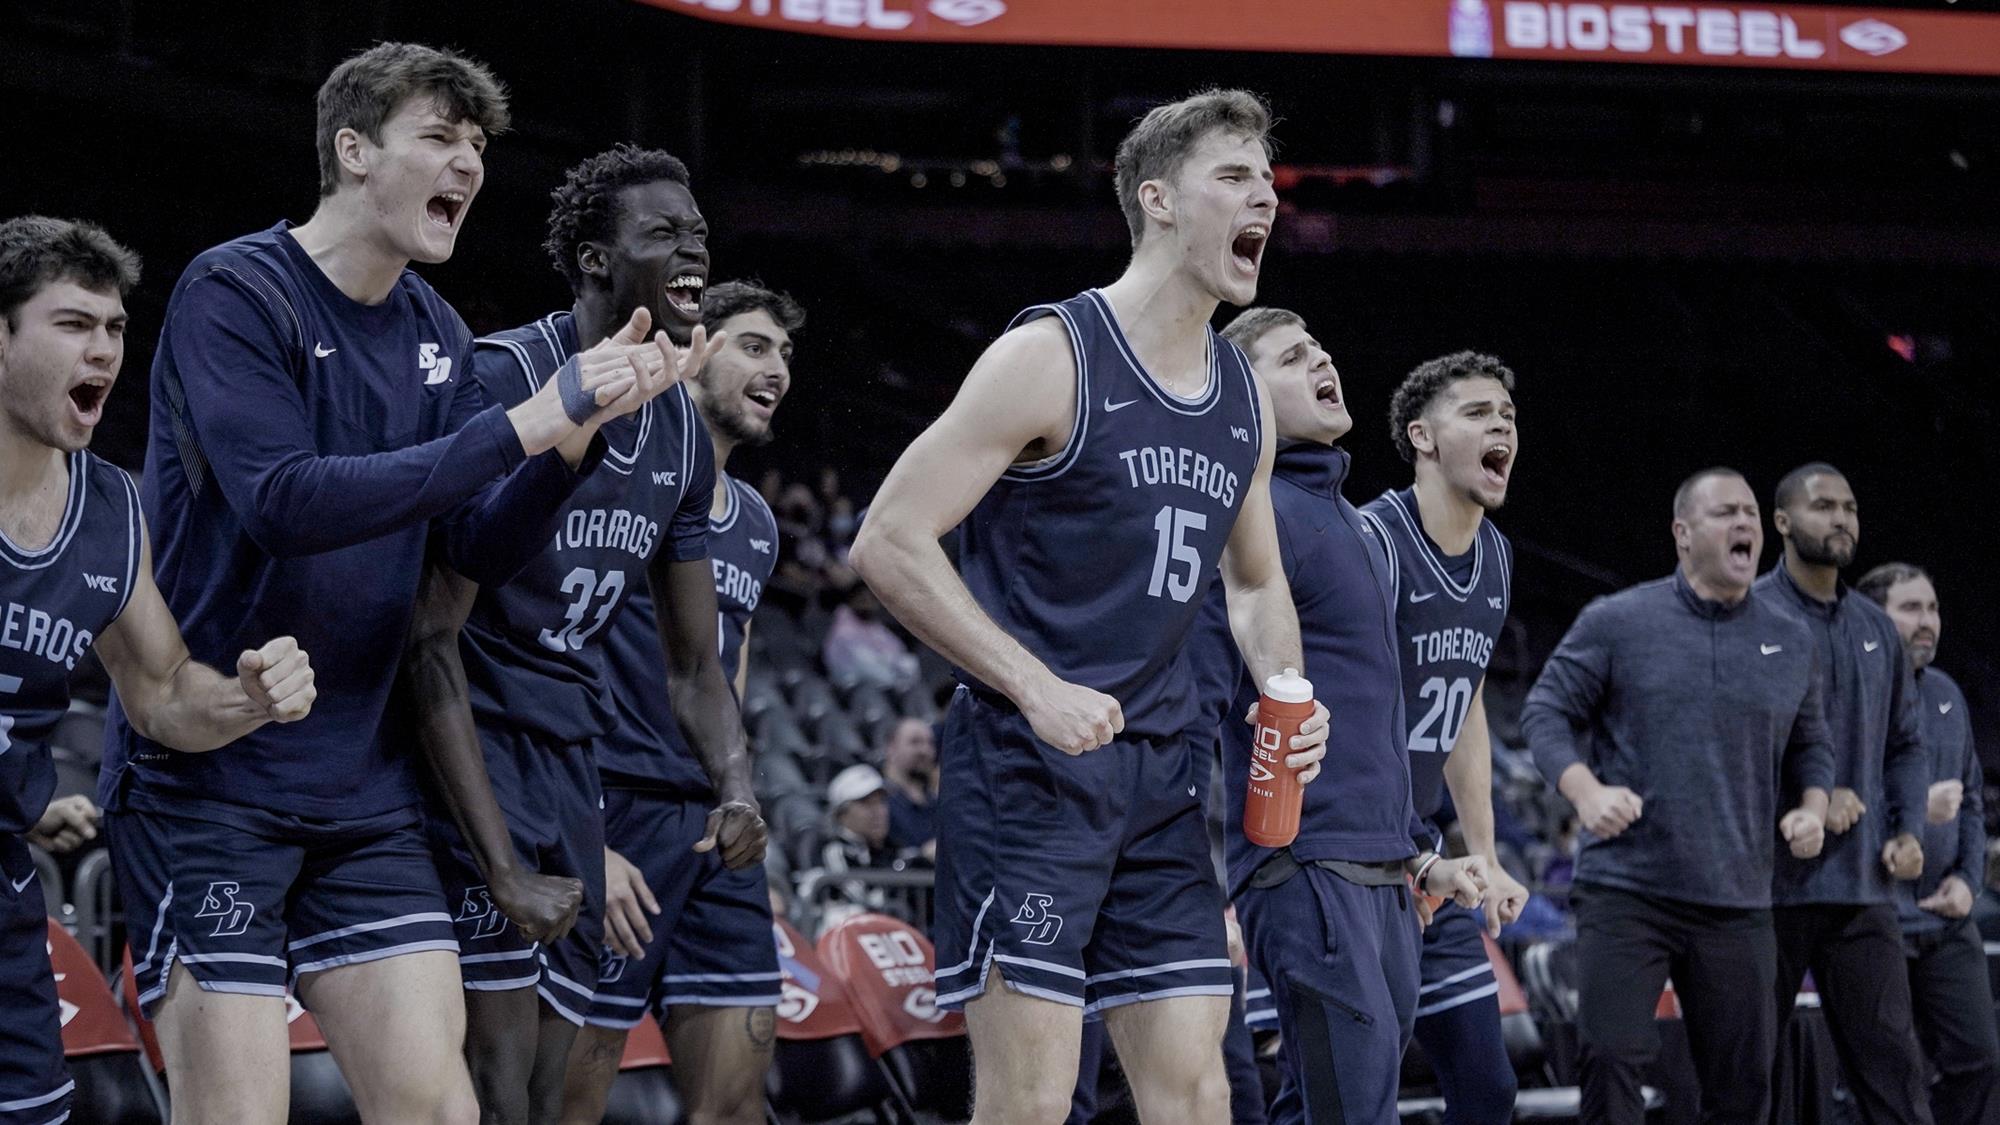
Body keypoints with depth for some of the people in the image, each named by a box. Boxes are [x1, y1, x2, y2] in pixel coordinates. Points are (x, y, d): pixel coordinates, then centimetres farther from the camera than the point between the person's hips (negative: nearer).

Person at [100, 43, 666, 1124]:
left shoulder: (437, 335, 11)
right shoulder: (233, 293, -10)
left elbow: (485, 549, 6)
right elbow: (285, 501, -23)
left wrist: (581, 429, -12)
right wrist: (524, 425, -24)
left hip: (362, 785, 7)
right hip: (205, 779, -6)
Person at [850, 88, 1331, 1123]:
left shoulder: (1243, 398, 12)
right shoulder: (1052, 356, -10)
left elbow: (1256, 583, 27)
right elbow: (889, 543, -13)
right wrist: (1038, 687, -20)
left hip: (1161, 774, 7)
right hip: (1027, 765, -7)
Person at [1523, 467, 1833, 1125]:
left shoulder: (1791, 641, 11)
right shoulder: (1616, 623, 0)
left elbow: (1809, 746, 22)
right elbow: (1546, 711, 2)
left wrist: (1812, 808, 2)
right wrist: (1585, 791, -15)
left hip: (1737, 903, 4)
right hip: (1625, 891, -3)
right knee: (1611, 1057, -15)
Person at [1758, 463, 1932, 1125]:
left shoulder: (1875, 629, 14)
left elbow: (1906, 745, 21)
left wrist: (1908, 832, 5)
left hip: (1863, 887, 5)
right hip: (1771, 879, -5)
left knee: (1892, 1064, -2)